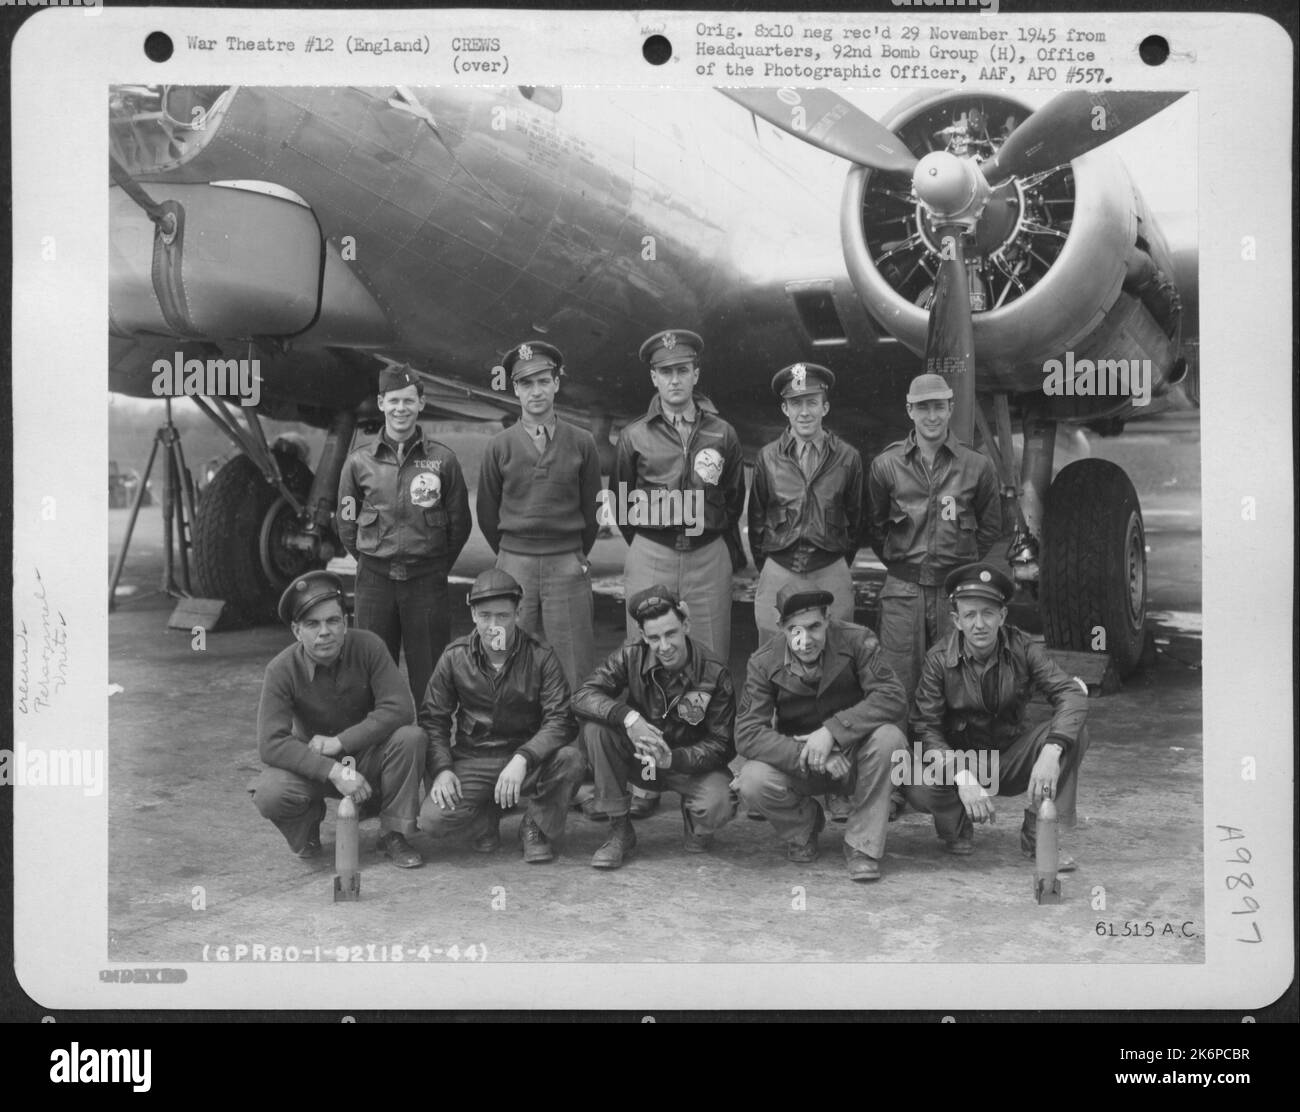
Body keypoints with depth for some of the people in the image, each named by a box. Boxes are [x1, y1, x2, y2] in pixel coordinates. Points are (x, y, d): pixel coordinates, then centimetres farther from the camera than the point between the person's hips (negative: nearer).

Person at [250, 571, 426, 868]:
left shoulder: (367, 647, -17)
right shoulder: (282, 670, -19)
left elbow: (399, 709, -23)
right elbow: (271, 743, -25)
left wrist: (340, 742, -27)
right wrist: (333, 771, -35)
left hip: (368, 756, 1)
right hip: (314, 765, -1)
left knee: (410, 737, -29)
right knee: (270, 793, -31)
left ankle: (393, 834, -10)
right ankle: (309, 818, 7)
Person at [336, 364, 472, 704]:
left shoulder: (443, 459, 1)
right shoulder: (359, 462, 4)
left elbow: (460, 522, 7)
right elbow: (346, 523, 13)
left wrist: (438, 565, 8)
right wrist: (372, 559, 10)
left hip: (427, 580, -1)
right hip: (374, 581, 1)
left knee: (428, 674, 1)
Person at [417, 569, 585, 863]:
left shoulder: (540, 657, -7)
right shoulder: (455, 657, -1)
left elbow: (560, 720, -15)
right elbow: (432, 718, 5)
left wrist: (522, 759, -32)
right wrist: (441, 769, -13)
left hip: (529, 759, -1)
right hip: (472, 761, 1)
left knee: (570, 760, -33)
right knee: (433, 818, -25)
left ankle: (537, 826, -2)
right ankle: (486, 818, 12)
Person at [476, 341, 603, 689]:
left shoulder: (581, 443, 1)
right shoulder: (499, 446, 2)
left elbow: (592, 509, 10)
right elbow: (487, 514, 11)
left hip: (568, 566, 0)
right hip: (514, 566, 0)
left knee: (574, 668, 0)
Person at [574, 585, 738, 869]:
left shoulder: (715, 675, -17)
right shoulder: (630, 658, -13)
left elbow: (719, 743, -15)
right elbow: (582, 695, -22)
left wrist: (671, 758, -33)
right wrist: (627, 716, -39)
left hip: (690, 762, -2)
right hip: (637, 757, 2)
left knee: (718, 806, -34)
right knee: (594, 726, -27)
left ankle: (696, 825, 9)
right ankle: (619, 831, -14)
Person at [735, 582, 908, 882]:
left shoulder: (857, 641, -15)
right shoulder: (764, 663, -13)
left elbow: (892, 698, -25)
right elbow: (747, 734, -19)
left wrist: (832, 730, -34)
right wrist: (807, 754, -32)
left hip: (853, 757, 0)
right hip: (796, 765, 1)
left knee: (888, 737, -32)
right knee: (752, 782, -29)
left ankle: (863, 844, -14)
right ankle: (804, 825, 7)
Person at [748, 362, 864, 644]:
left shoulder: (847, 457, 2)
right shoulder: (767, 458, 4)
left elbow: (855, 519, 10)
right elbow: (756, 519, 11)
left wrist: (840, 566, 11)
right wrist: (765, 566, 12)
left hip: (831, 575, 0)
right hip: (777, 575, 1)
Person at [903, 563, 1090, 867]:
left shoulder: (1023, 649, -12)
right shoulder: (939, 660, -15)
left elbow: (1071, 693, -24)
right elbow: (926, 728, -19)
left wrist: (1051, 752, -42)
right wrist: (962, 776, -36)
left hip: (1013, 758, 2)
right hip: (960, 759, -2)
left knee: (1074, 731, -25)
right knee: (919, 788, -34)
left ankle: (1038, 834, -13)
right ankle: (956, 825, 4)